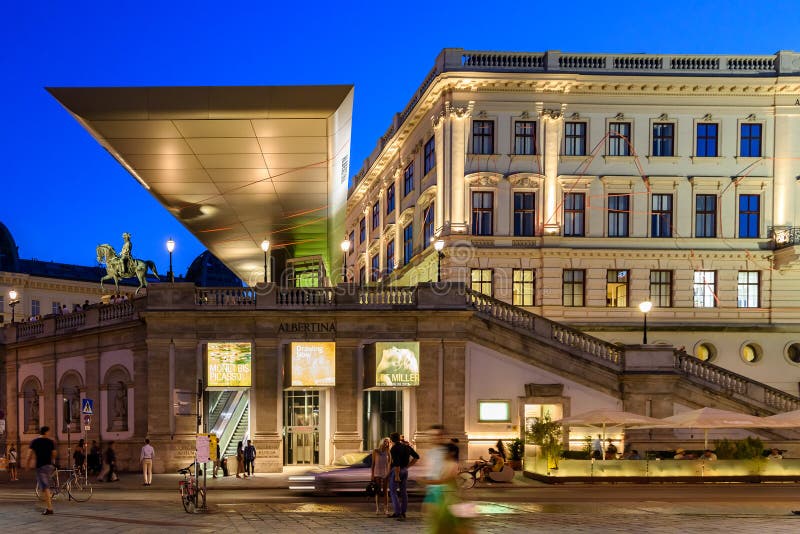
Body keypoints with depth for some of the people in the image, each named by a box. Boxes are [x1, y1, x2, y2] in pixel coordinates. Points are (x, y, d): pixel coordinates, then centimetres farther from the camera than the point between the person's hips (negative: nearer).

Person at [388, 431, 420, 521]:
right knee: (403, 491, 12)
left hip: (396, 470, -7)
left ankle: (398, 513, -11)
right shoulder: (407, 447, 7)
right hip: (405, 471, 7)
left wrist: (397, 476, -21)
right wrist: (408, 466, 9)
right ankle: (403, 513, 17)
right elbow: (416, 457, 12)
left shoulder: (394, 449, -16)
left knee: (393, 492, 0)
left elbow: (396, 463, -24)